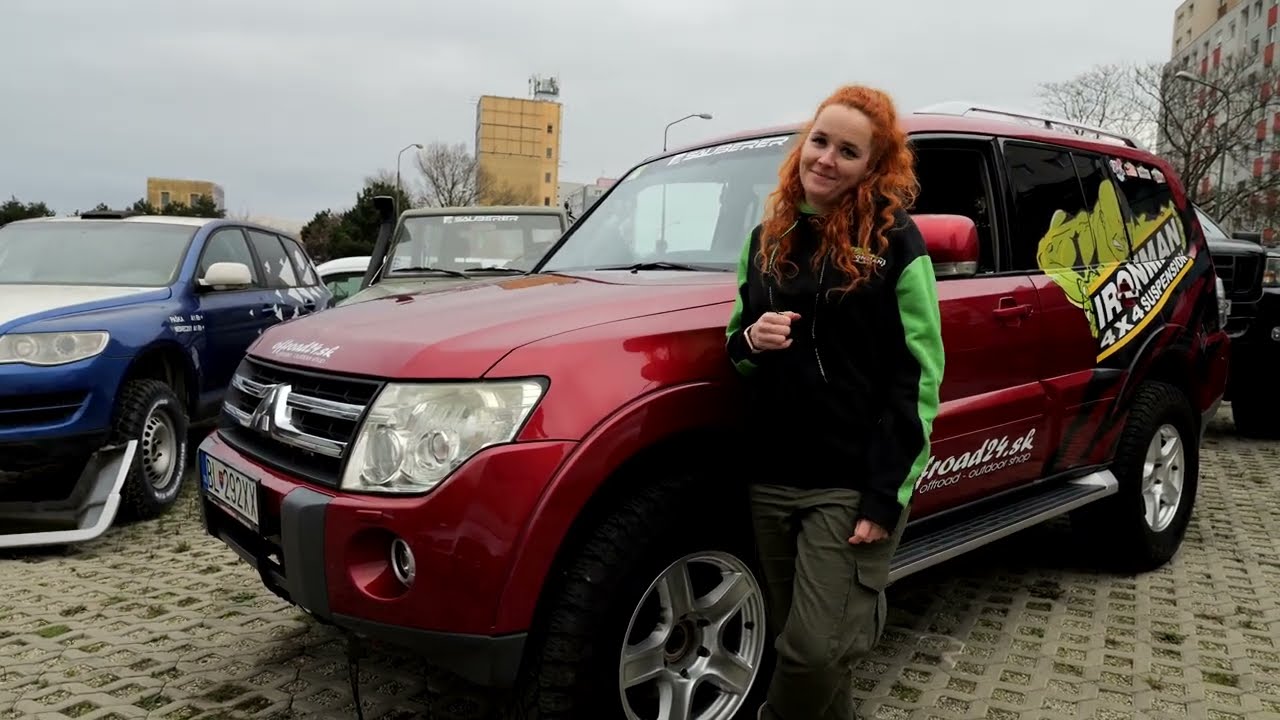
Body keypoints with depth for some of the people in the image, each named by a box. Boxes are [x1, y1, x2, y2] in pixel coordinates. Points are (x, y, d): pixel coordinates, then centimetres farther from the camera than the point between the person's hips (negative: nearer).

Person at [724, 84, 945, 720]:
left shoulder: (894, 243, -6)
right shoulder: (766, 239, 10)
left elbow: (915, 376, -8)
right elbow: (738, 351, 19)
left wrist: (887, 493, -14)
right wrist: (750, 341, -6)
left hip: (853, 484, -5)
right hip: (770, 479, 5)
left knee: (815, 651, -5)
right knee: (793, 644, 14)